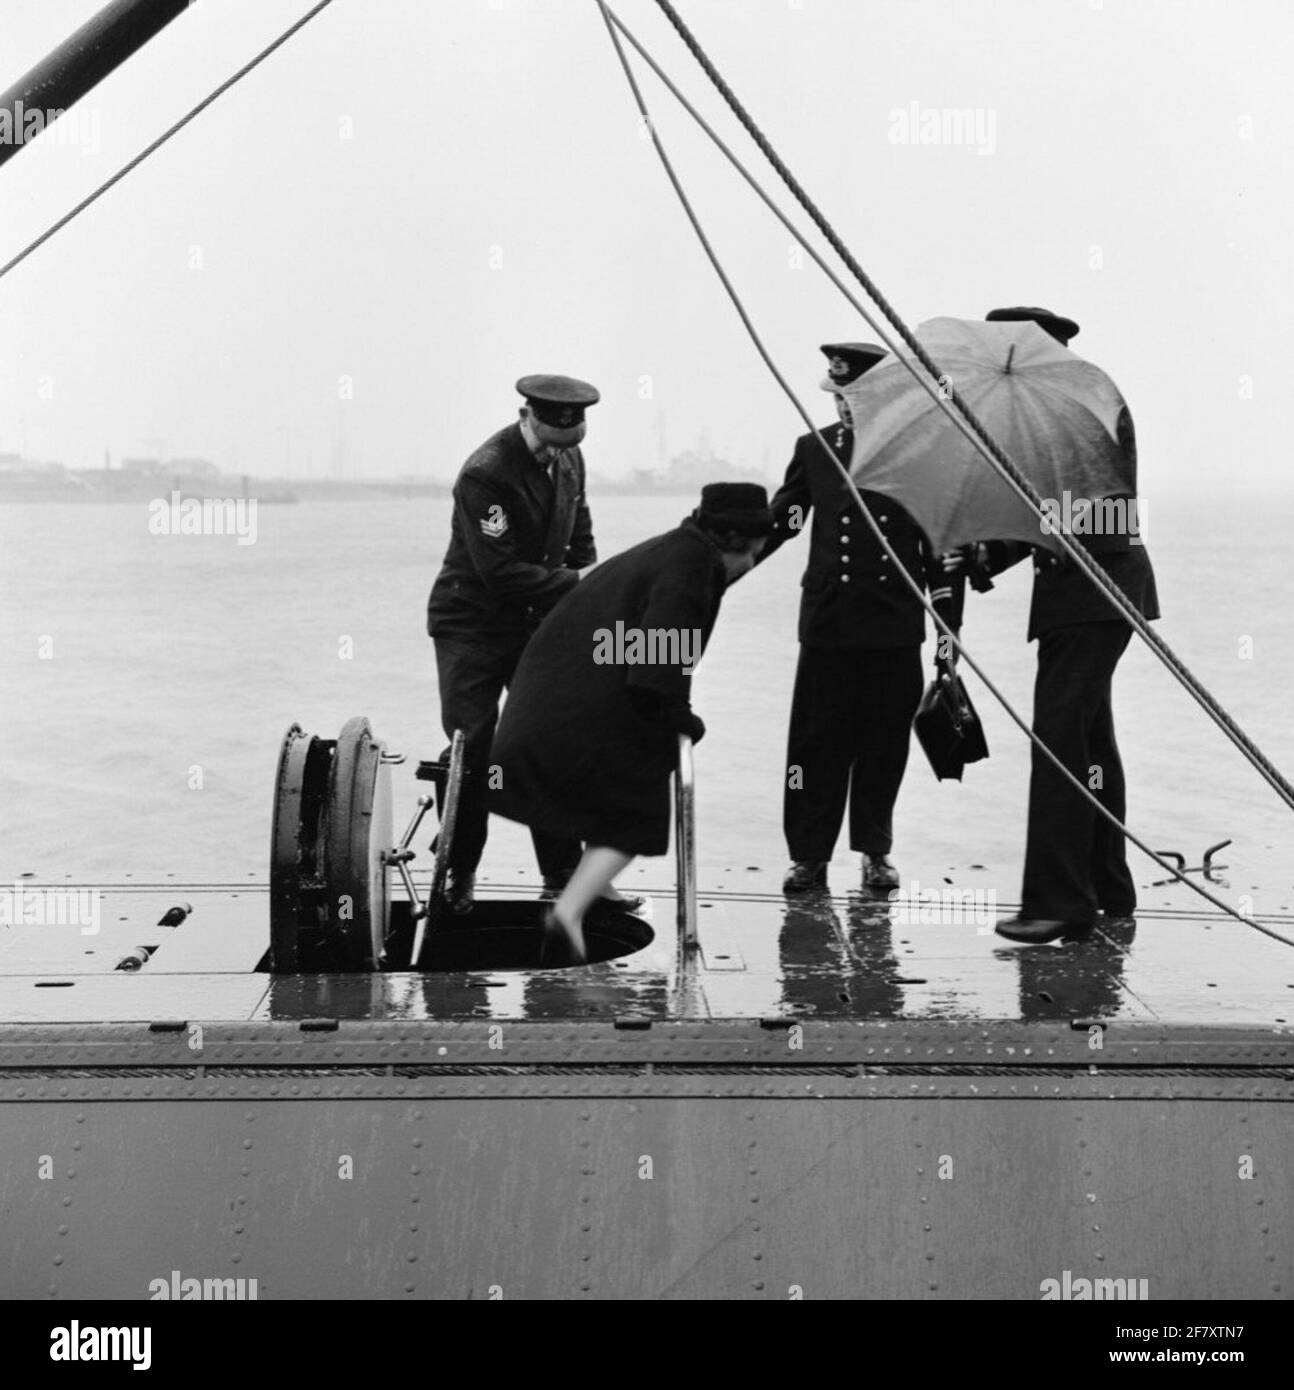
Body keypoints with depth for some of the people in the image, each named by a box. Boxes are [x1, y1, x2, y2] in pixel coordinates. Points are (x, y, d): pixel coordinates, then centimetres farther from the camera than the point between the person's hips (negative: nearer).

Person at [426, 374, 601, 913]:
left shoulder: (569, 459, 2)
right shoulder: (485, 475, -23)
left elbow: (580, 539, 13)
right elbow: (501, 574, -27)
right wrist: (573, 582, -25)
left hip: (536, 623, 6)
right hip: (473, 622, -6)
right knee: (472, 751, -6)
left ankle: (564, 875, 10)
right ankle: (459, 874, 11)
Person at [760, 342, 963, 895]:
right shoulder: (814, 449, 8)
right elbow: (778, 522, 8)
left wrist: (947, 626, 4)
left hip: (894, 625, -1)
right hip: (828, 621, 1)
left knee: (884, 742, 6)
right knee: (817, 740, 0)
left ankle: (876, 852, 19)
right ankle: (809, 855, 8)